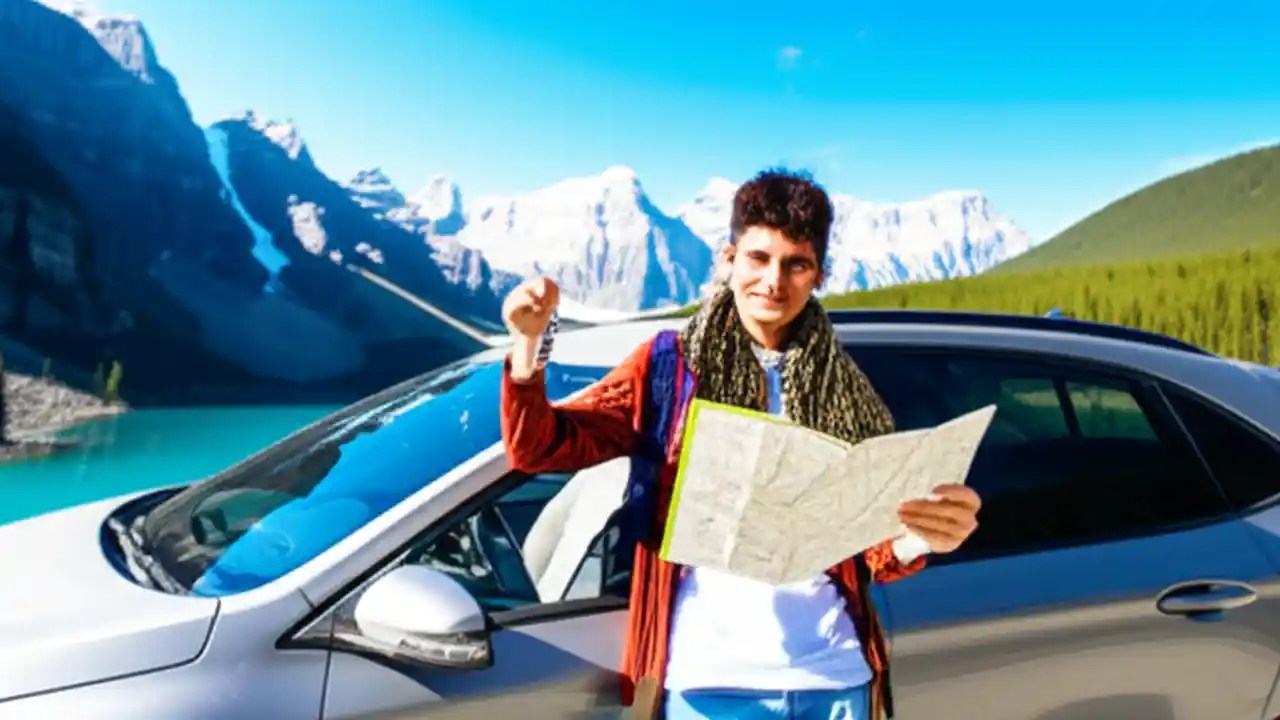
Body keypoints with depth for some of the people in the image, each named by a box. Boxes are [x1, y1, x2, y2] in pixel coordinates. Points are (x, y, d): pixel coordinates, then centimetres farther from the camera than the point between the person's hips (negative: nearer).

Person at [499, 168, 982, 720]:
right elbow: (537, 448, -2)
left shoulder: (844, 387, 6)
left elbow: (877, 554, 5)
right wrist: (528, 343, -20)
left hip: (834, 675, 2)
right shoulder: (671, 364, 1)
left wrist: (923, 535, -19)